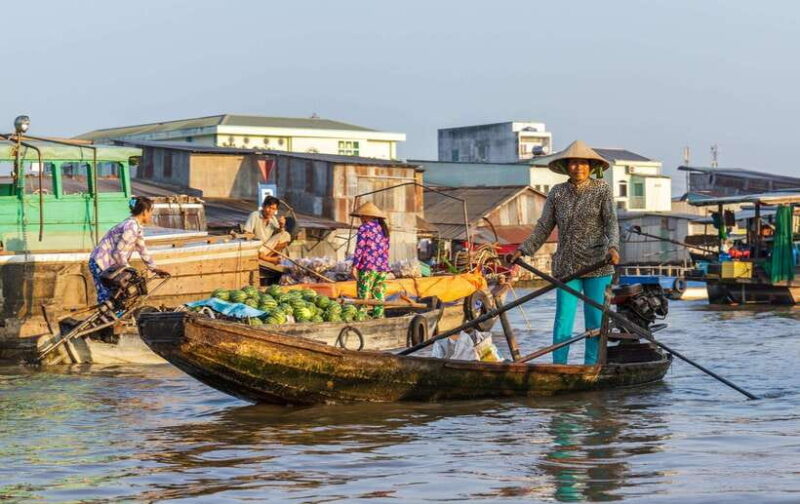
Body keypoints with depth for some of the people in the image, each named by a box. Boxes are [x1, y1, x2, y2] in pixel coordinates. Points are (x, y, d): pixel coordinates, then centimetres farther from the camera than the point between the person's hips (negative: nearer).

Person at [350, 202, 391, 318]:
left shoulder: (364, 228, -6)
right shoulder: (383, 228, 15)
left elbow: (359, 248, -11)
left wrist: (354, 266, -10)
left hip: (367, 267, -7)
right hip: (382, 268, 7)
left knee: (363, 296, -5)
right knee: (379, 296, 7)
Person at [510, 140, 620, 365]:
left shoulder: (602, 190, 1)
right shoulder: (557, 193, 6)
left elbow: (611, 223, -7)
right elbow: (544, 227, 8)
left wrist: (613, 247, -24)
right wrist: (523, 249, 0)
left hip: (597, 265, -1)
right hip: (567, 266, 1)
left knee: (596, 321, 3)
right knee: (563, 321, -5)